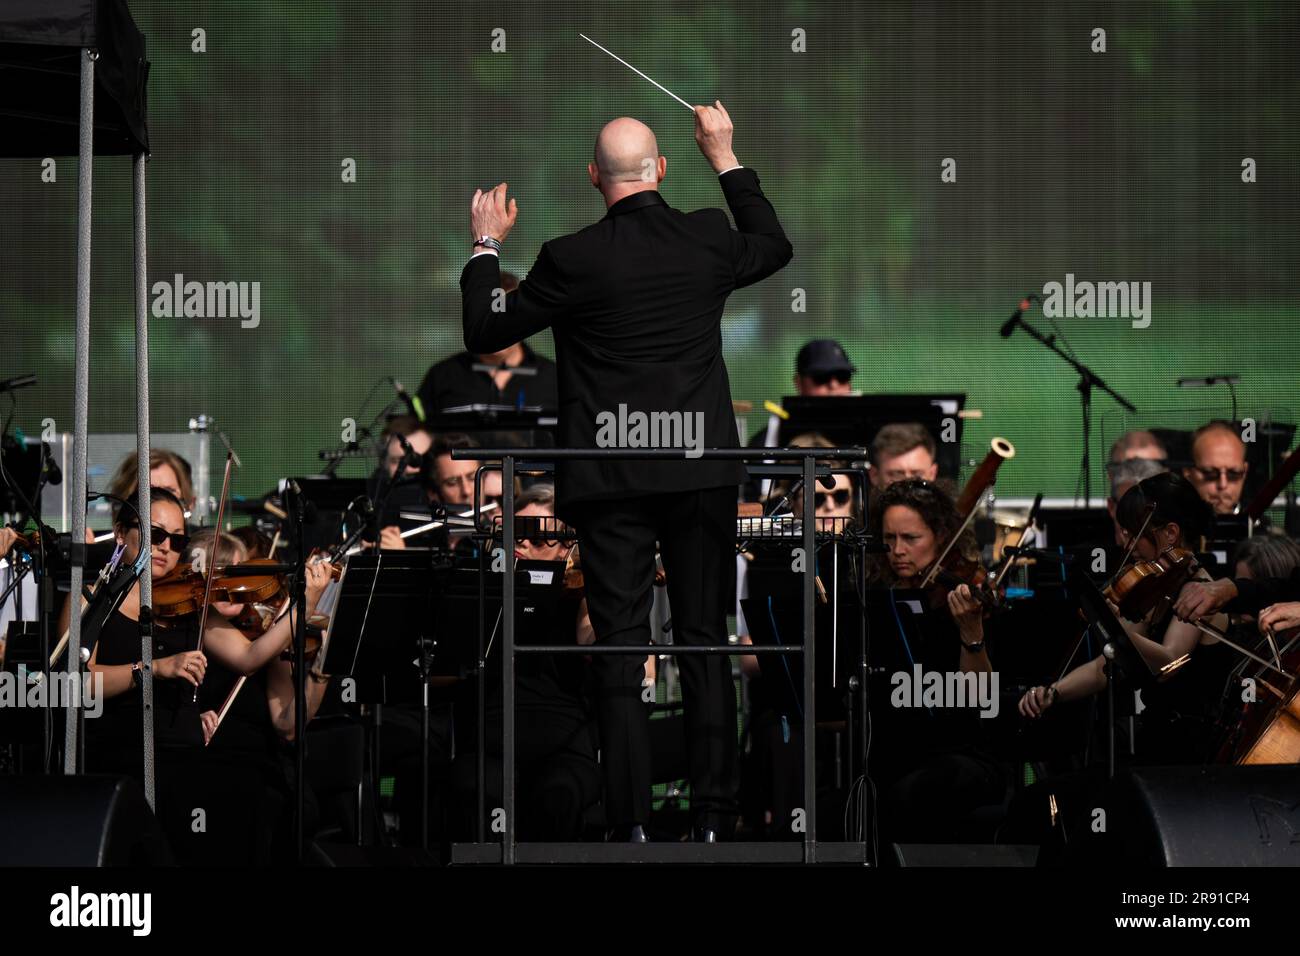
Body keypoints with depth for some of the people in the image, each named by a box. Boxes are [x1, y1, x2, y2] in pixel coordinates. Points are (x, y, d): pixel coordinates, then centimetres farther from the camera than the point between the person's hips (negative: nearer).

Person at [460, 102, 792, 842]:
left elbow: (485, 332, 1)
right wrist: (727, 158, 29)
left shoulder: (573, 259, -10)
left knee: (621, 649, 2)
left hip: (611, 482, -2)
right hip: (703, 474, 2)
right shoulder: (709, 240, -1)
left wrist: (486, 246, 16)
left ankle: (632, 823, 0)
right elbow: (775, 248, 23)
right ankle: (715, 817, 7)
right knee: (706, 642, 7)